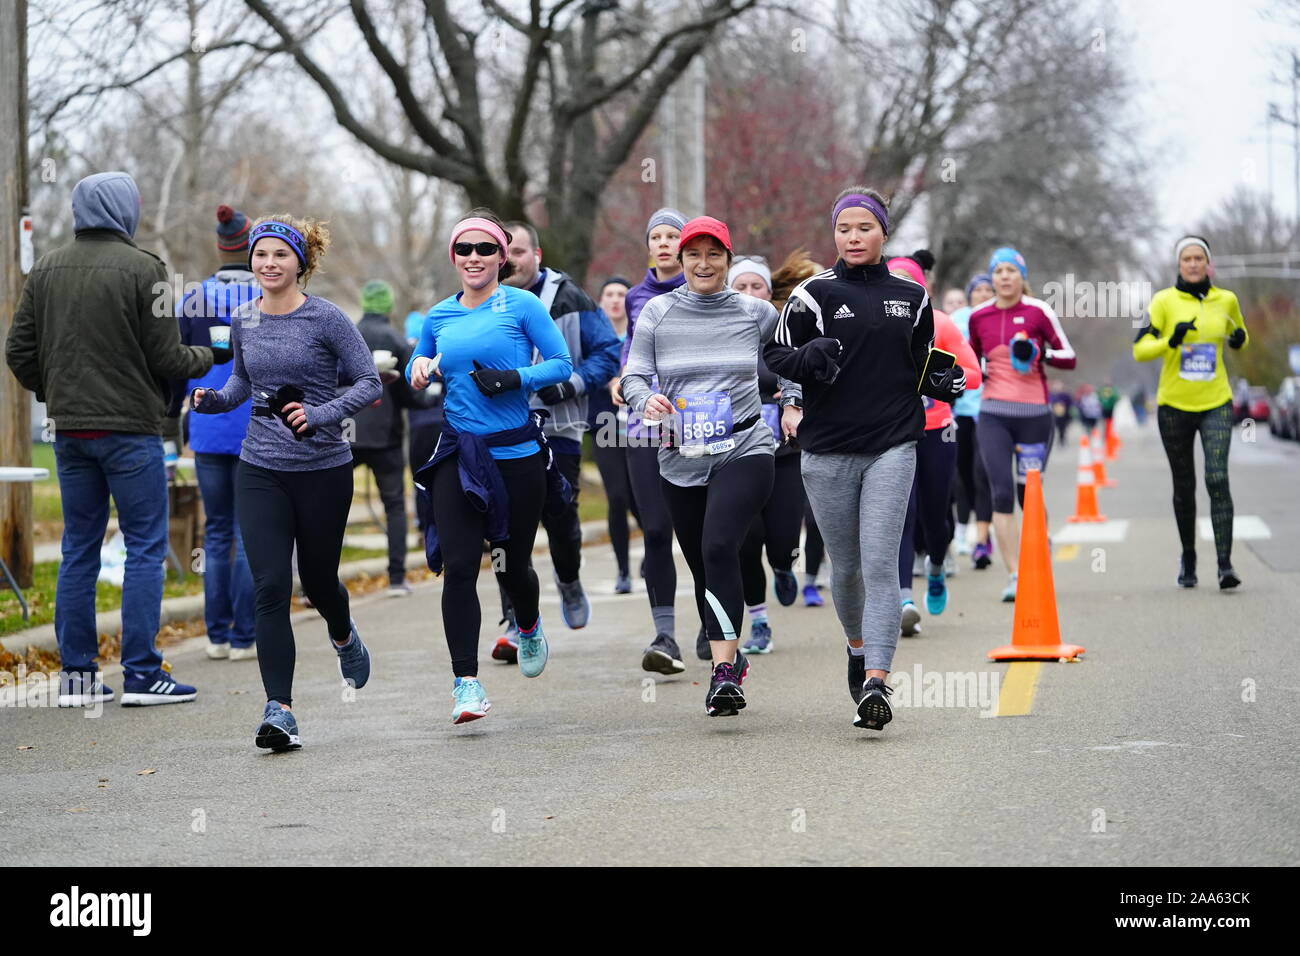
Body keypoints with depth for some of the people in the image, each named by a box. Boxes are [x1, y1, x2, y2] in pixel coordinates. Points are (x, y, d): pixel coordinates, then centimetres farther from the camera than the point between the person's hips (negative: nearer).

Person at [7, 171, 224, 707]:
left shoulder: (46, 269, 7)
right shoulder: (142, 268, -9)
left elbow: (19, 351, 8)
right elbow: (166, 358, -10)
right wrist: (209, 356, 9)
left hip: (69, 428, 6)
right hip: (130, 426, -6)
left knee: (78, 548, 11)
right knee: (145, 547, 0)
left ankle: (76, 673, 10)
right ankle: (142, 673, -3)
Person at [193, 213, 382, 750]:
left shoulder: (326, 319, -10)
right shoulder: (243, 322, 4)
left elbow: (369, 383, -8)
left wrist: (321, 415, -23)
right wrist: (212, 400, -2)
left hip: (323, 469, -3)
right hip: (260, 470, 3)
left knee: (317, 579, 13)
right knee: (270, 587, -8)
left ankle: (344, 636, 50)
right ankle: (279, 710, -9)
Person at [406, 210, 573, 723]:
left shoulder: (521, 305, -3)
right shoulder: (439, 316, 9)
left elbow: (562, 363, -4)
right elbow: (418, 369, 23)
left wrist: (515, 379, -19)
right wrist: (418, 369, 0)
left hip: (516, 454, -2)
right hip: (457, 453, 2)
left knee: (512, 565, 10)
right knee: (458, 566, -10)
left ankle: (530, 629, 45)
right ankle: (466, 681, -8)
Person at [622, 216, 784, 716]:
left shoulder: (756, 312, 4)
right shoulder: (657, 312, 4)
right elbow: (634, 375, 2)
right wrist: (645, 399, -19)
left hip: (743, 451, -3)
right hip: (680, 461, 3)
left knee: (719, 546, -25)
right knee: (702, 567, 11)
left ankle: (723, 671, -28)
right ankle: (731, 657, 33)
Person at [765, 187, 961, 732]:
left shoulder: (911, 297, 9)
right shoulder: (816, 293, 1)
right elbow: (775, 355, 3)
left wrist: (943, 384, 2)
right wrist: (810, 358, -18)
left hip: (892, 447, 0)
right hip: (828, 451, 0)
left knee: (880, 566, -12)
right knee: (845, 567, 11)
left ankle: (876, 683, -19)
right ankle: (857, 647, 39)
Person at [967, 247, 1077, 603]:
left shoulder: (1038, 311, -1)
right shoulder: (979, 317, 7)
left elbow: (1069, 357, 1)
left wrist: (1042, 354, -16)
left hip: (1034, 414, -1)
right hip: (993, 415, 1)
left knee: (1030, 494, 4)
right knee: (1002, 493, -12)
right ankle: (1014, 576, -11)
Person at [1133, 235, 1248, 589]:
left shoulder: (1226, 300, 4)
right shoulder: (1164, 301, -2)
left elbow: (1238, 336, 22)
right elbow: (1140, 350, -7)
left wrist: (1239, 339, -1)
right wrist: (1171, 341, -25)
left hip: (1216, 404, 0)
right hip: (1174, 405, 0)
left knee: (1218, 480, -14)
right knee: (1184, 487, 9)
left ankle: (1225, 565, -17)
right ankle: (1188, 558, 28)